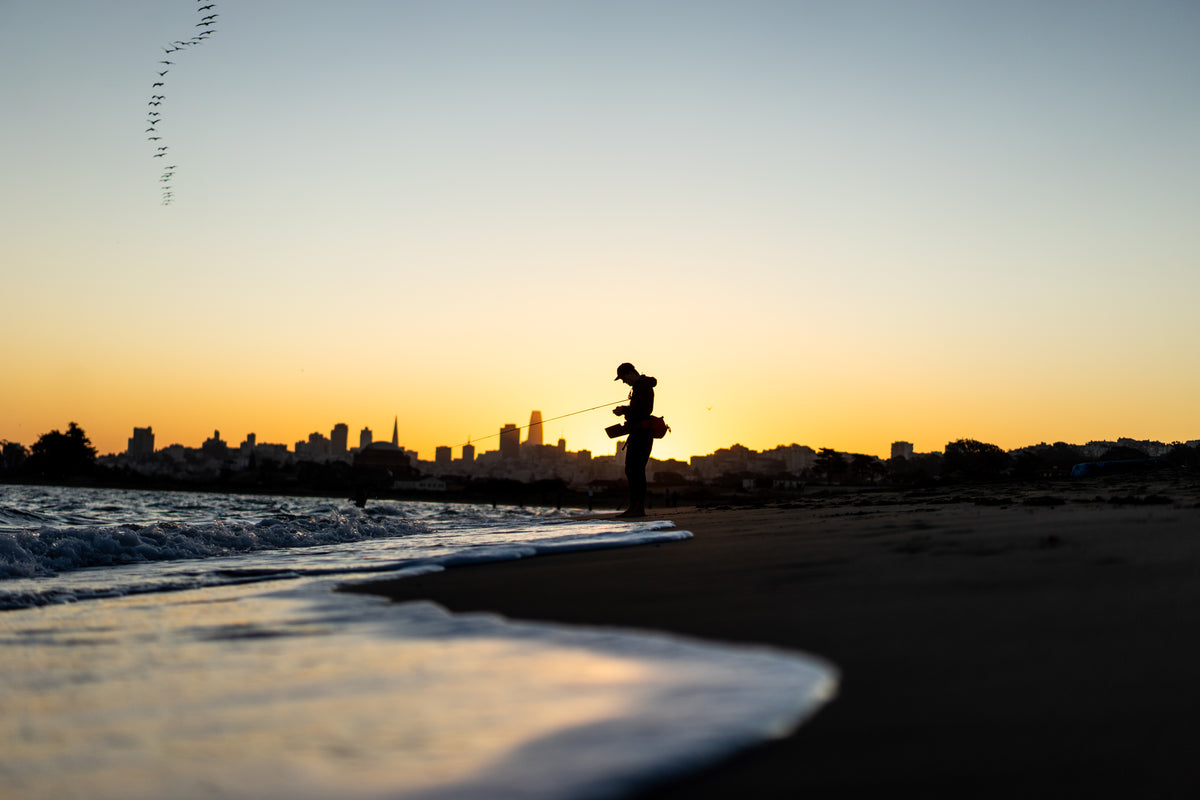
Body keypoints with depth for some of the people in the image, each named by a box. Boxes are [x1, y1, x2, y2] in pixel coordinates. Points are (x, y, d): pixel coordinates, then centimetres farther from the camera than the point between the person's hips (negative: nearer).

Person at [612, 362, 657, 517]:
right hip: (636, 433, 11)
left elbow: (644, 410, -23)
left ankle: (640, 508, -12)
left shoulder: (644, 386, -13)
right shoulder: (637, 387, 20)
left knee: (637, 469, -12)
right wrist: (624, 410, 9)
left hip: (642, 433, -11)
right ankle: (633, 506, 16)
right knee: (630, 469, 12)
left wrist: (624, 410, -12)